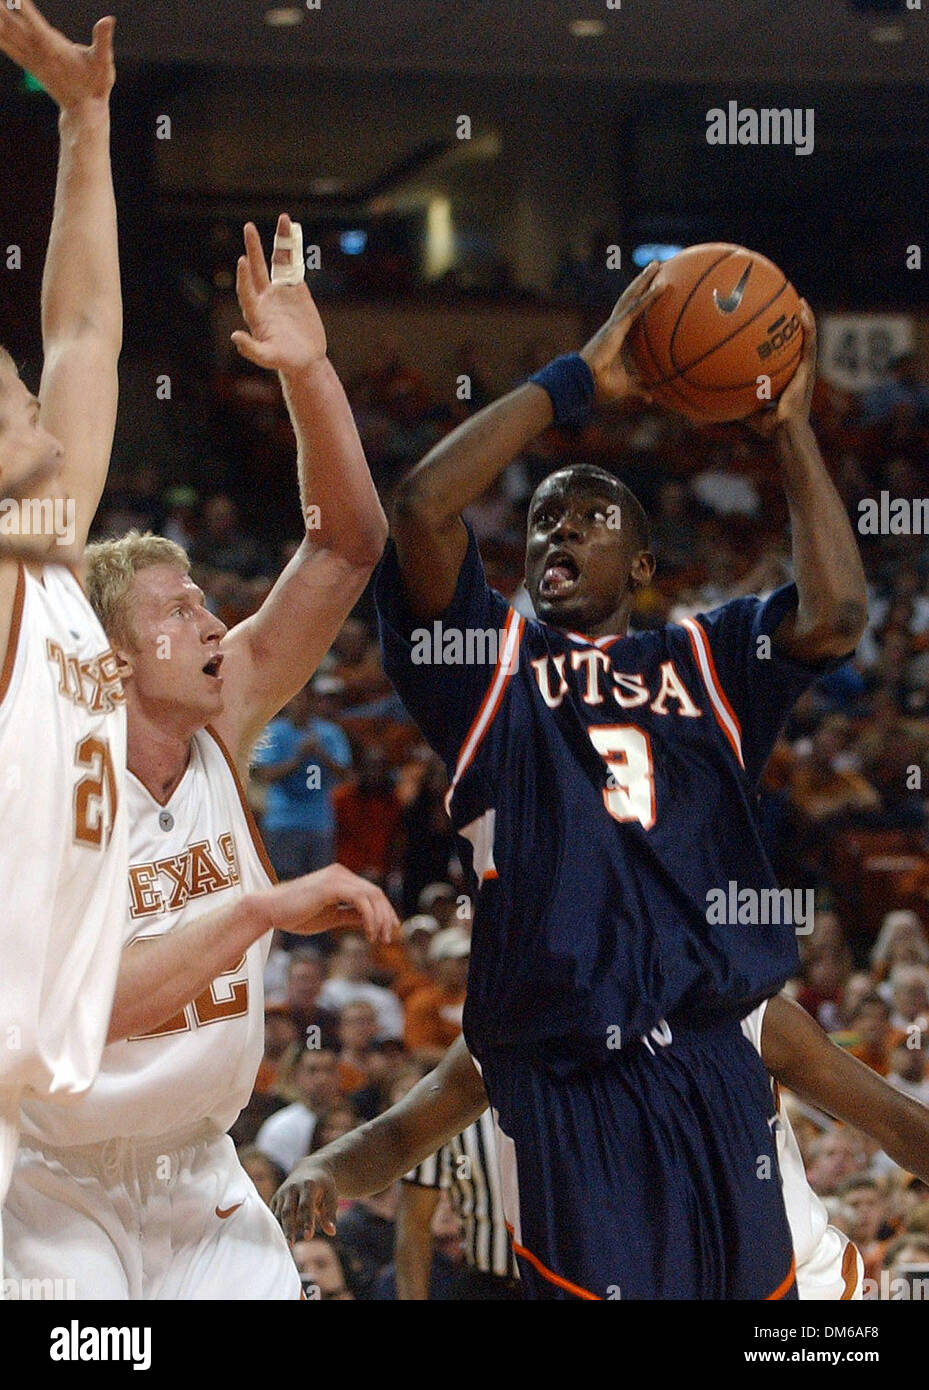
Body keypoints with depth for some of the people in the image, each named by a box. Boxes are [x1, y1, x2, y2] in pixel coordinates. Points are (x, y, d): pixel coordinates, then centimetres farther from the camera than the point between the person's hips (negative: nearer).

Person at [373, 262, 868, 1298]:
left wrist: (792, 433, 1)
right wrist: (577, 382, -2)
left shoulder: (703, 660, 17)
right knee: (597, 1291, -8)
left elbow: (834, 617, -2)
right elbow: (421, 508, -7)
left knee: (751, 1286, 5)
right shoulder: (492, 659, 10)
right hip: (560, 1085, -3)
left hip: (712, 1069, 3)